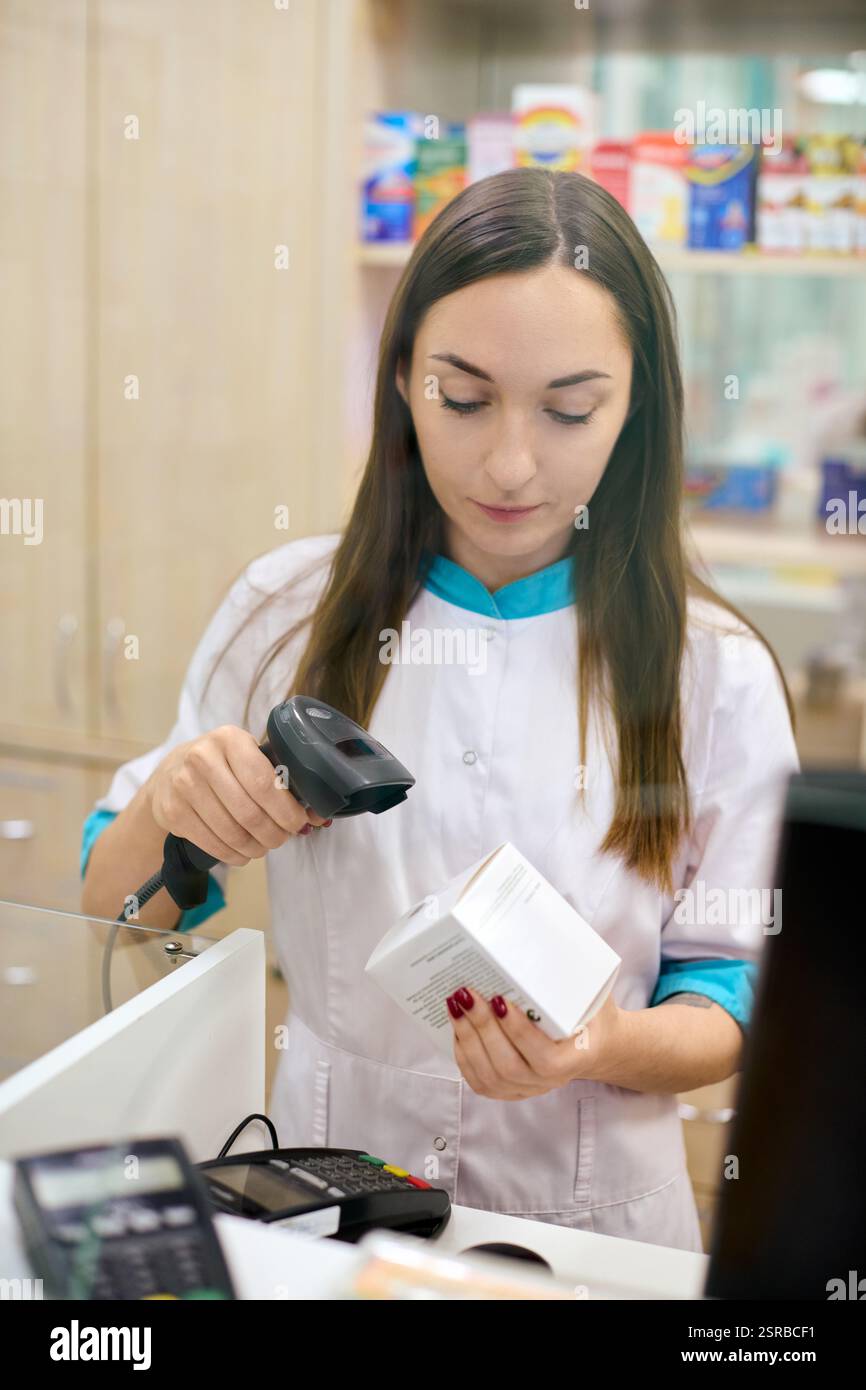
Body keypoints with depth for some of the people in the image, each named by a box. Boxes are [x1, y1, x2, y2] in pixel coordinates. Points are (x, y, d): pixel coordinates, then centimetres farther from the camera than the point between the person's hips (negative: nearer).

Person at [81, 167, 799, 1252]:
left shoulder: (715, 672, -3)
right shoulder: (287, 613, 0)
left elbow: (730, 1003, 3)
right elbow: (114, 915, 6)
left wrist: (614, 1048, -19)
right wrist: (164, 810, -16)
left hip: (590, 1232, 0)